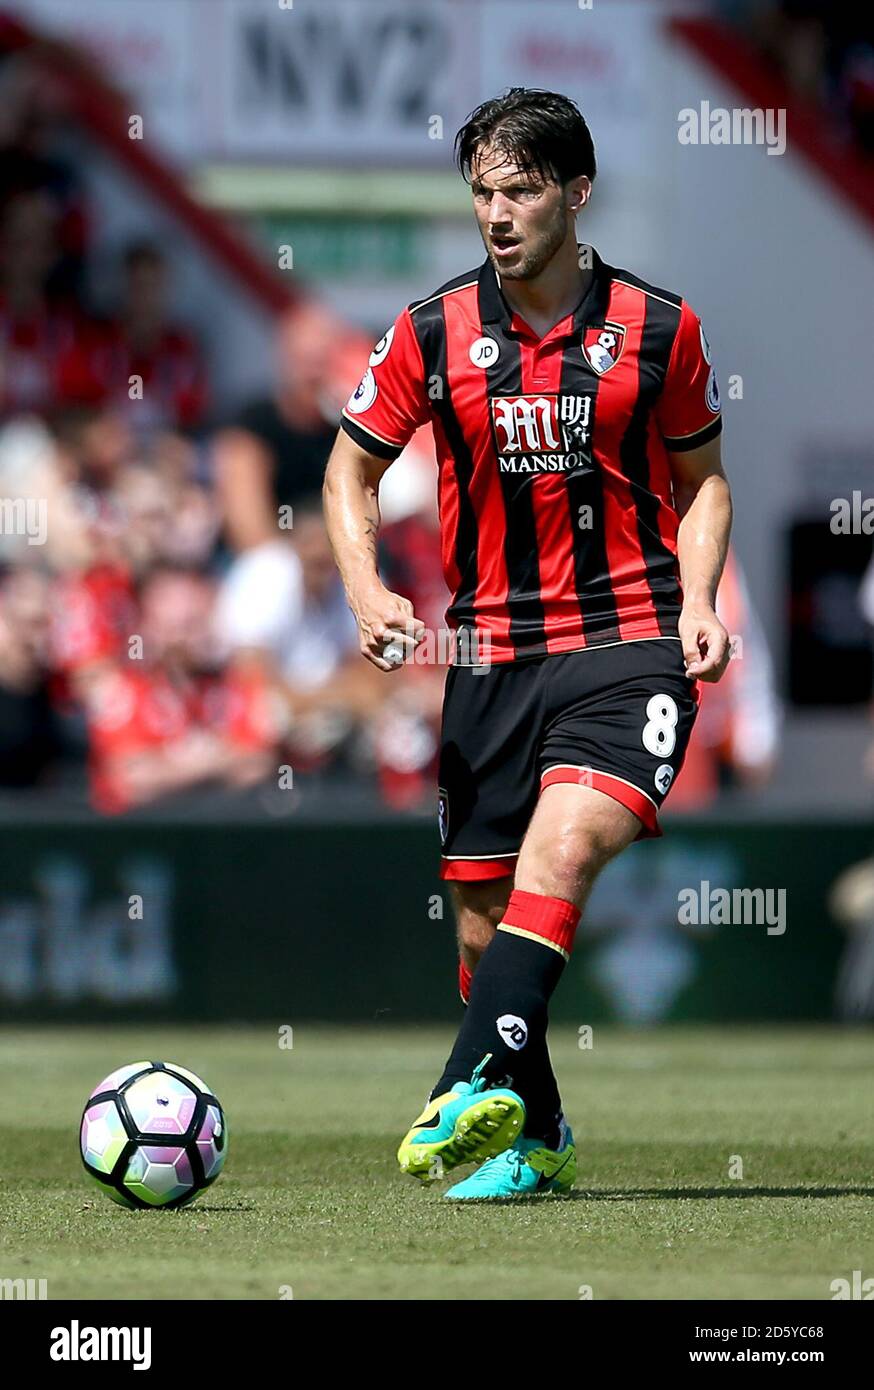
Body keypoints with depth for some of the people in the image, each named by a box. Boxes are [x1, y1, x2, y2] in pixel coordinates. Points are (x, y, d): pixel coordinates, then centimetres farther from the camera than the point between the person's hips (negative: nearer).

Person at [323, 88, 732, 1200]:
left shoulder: (658, 326, 1)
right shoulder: (434, 331, 2)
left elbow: (702, 478, 14)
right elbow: (352, 467, 13)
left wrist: (699, 603, -3)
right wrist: (366, 589, -4)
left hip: (629, 641, -3)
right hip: (490, 653, 3)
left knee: (561, 847, -27)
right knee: (482, 920, 4)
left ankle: (477, 1087, -37)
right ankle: (533, 1140, 24)